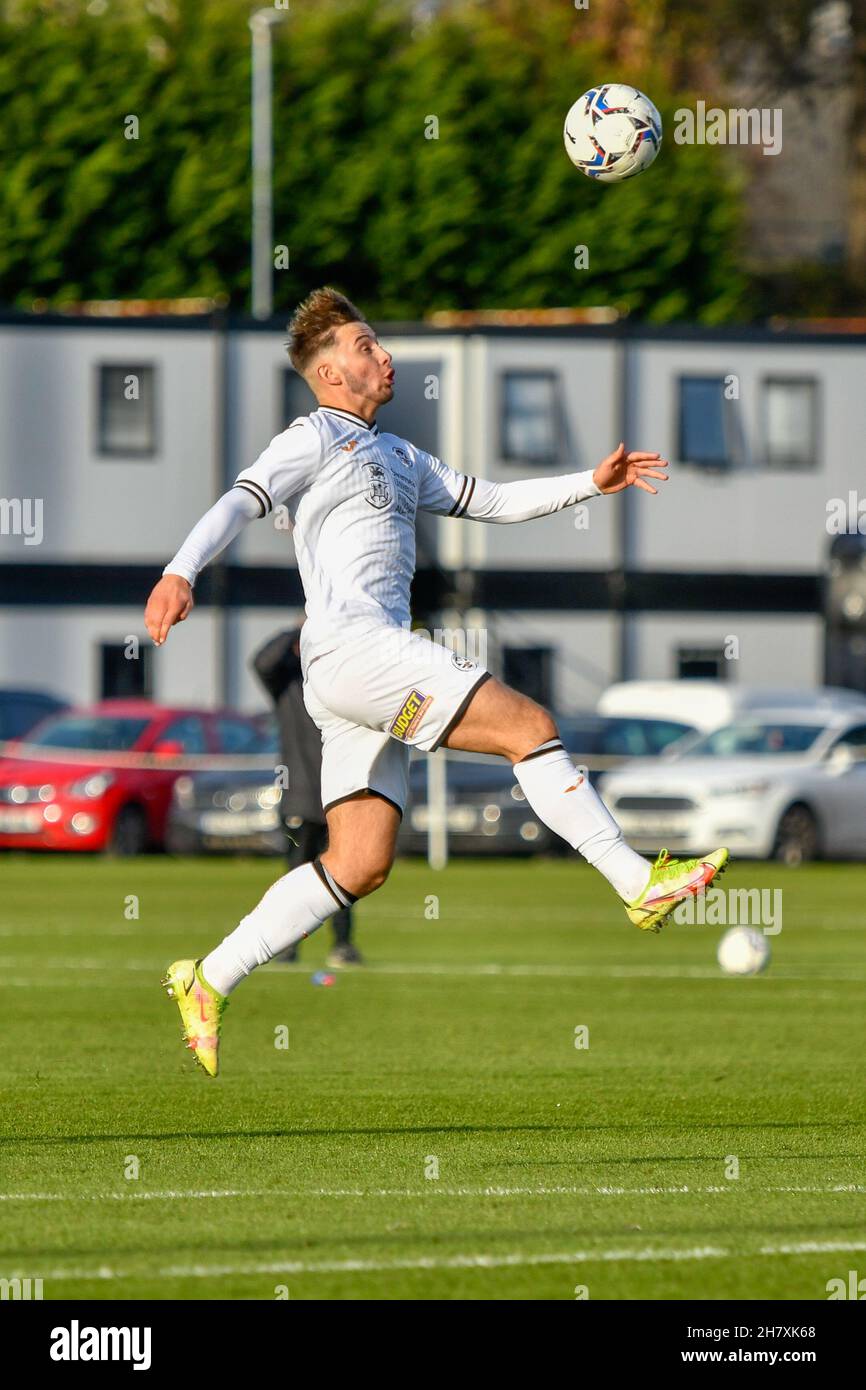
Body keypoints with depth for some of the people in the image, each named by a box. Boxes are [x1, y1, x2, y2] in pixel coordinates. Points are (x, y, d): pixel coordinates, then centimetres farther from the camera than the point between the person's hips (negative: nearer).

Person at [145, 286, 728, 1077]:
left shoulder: (397, 457, 30)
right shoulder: (315, 439, 2)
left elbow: (494, 502, 33)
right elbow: (240, 504, -12)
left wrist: (592, 485, 22)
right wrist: (181, 572, -29)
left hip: (377, 669, 10)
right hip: (350, 645, -10)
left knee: (359, 867, 1)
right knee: (529, 725, -14)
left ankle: (207, 984, 2)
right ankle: (640, 885, -12)